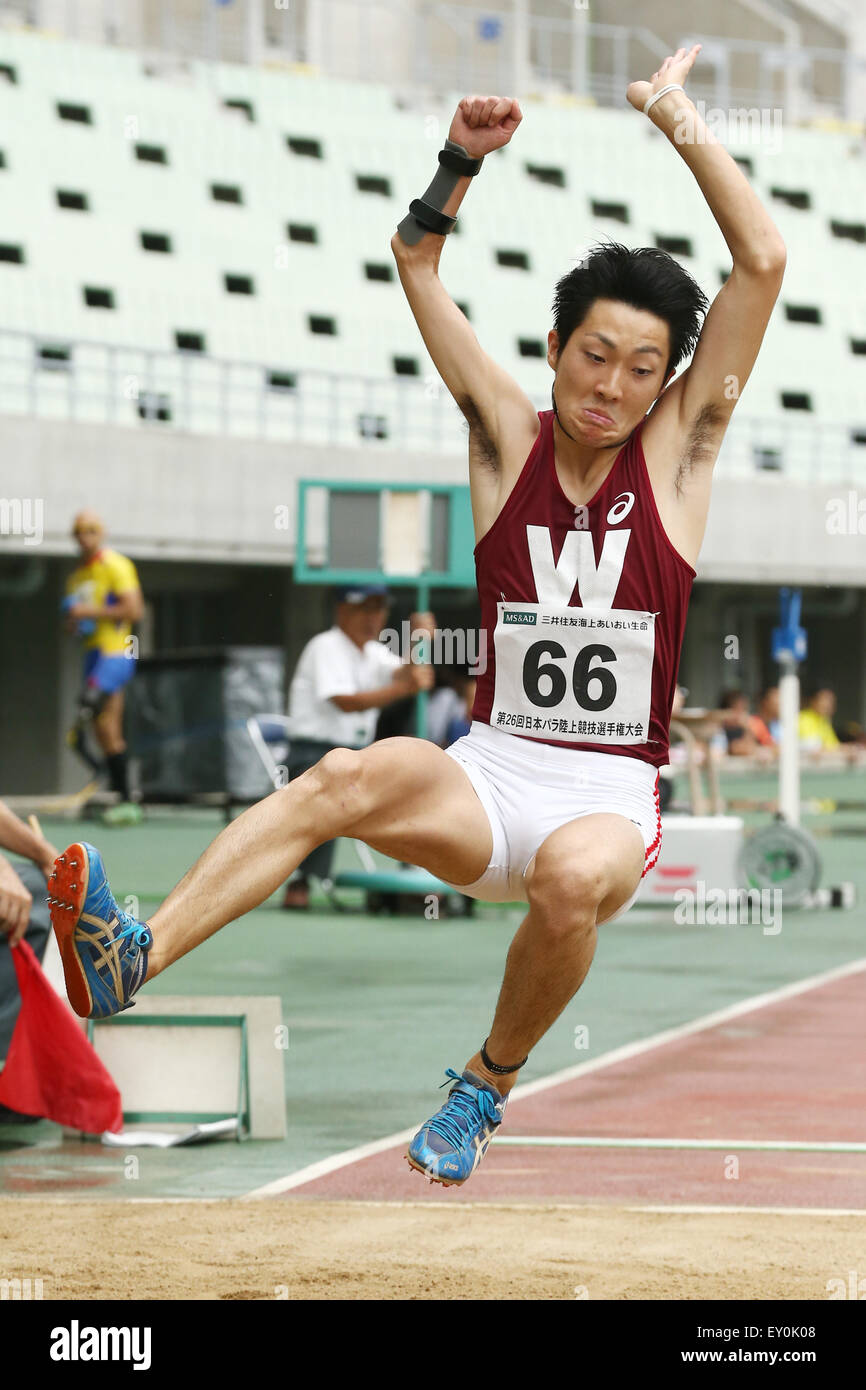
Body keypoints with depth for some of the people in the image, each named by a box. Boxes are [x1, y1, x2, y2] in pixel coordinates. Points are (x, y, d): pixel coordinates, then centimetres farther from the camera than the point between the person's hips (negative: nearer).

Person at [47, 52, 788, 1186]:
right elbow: (418, 260, 9)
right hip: (490, 773, 1)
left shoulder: (676, 451, 4)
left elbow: (765, 263, -3)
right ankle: (134, 956, -43)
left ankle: (491, 1080, -9)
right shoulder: (510, 437, 9)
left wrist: (679, 118, -4)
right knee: (349, 779, -31)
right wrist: (465, 156, -5)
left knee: (575, 876, -37)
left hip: (612, 795, -1)